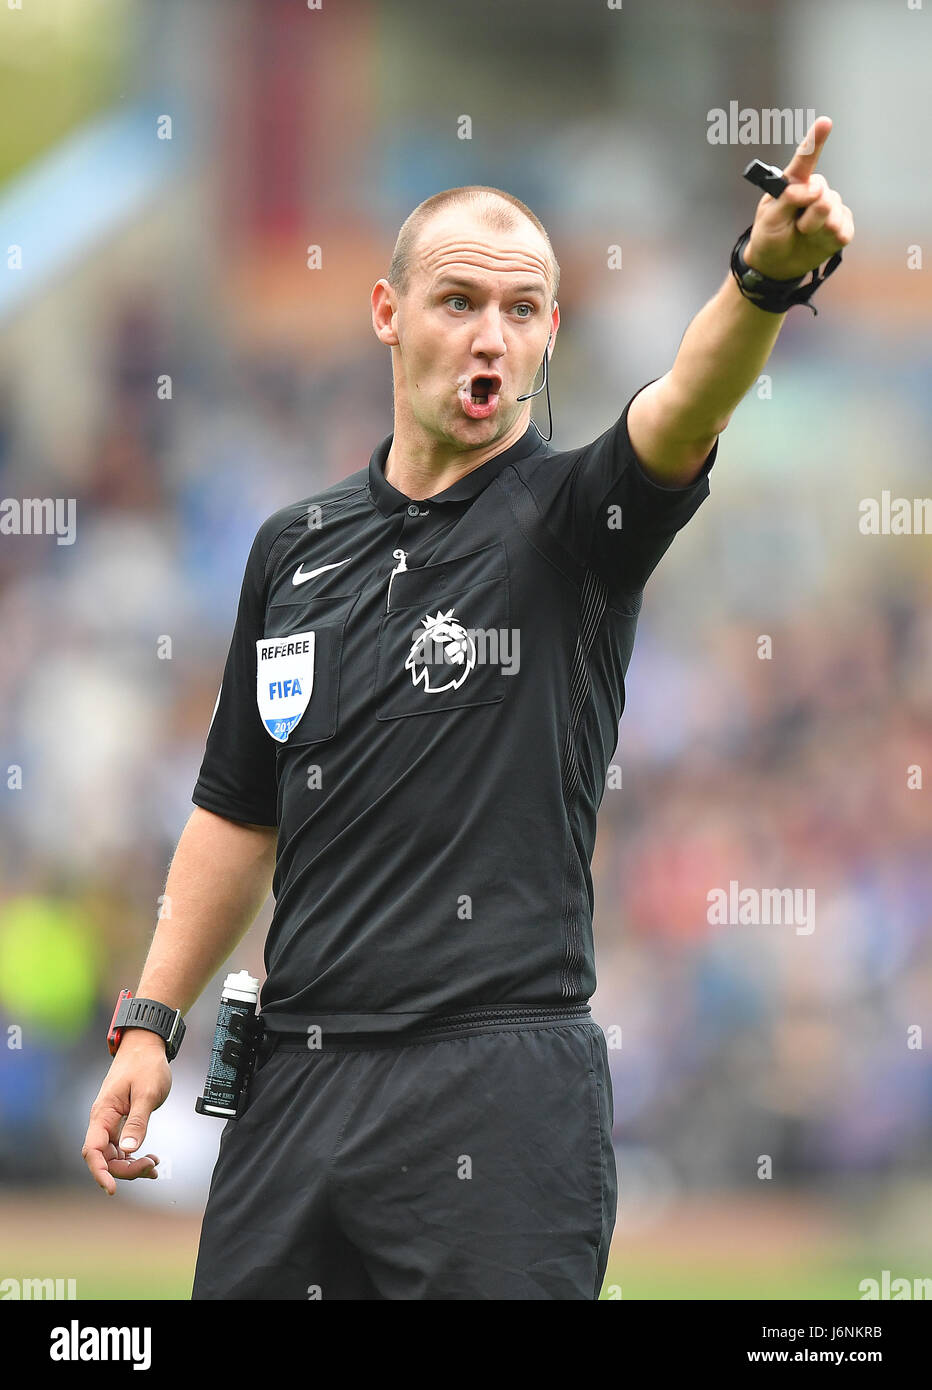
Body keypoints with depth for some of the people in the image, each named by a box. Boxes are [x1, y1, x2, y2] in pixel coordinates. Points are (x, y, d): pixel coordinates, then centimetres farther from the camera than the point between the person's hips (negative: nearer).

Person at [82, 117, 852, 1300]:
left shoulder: (571, 520, -2)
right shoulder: (294, 549, 13)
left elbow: (684, 411, -25)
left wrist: (766, 277, -44)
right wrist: (151, 1025, 12)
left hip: (498, 1085, -5)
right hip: (296, 1079, 5)